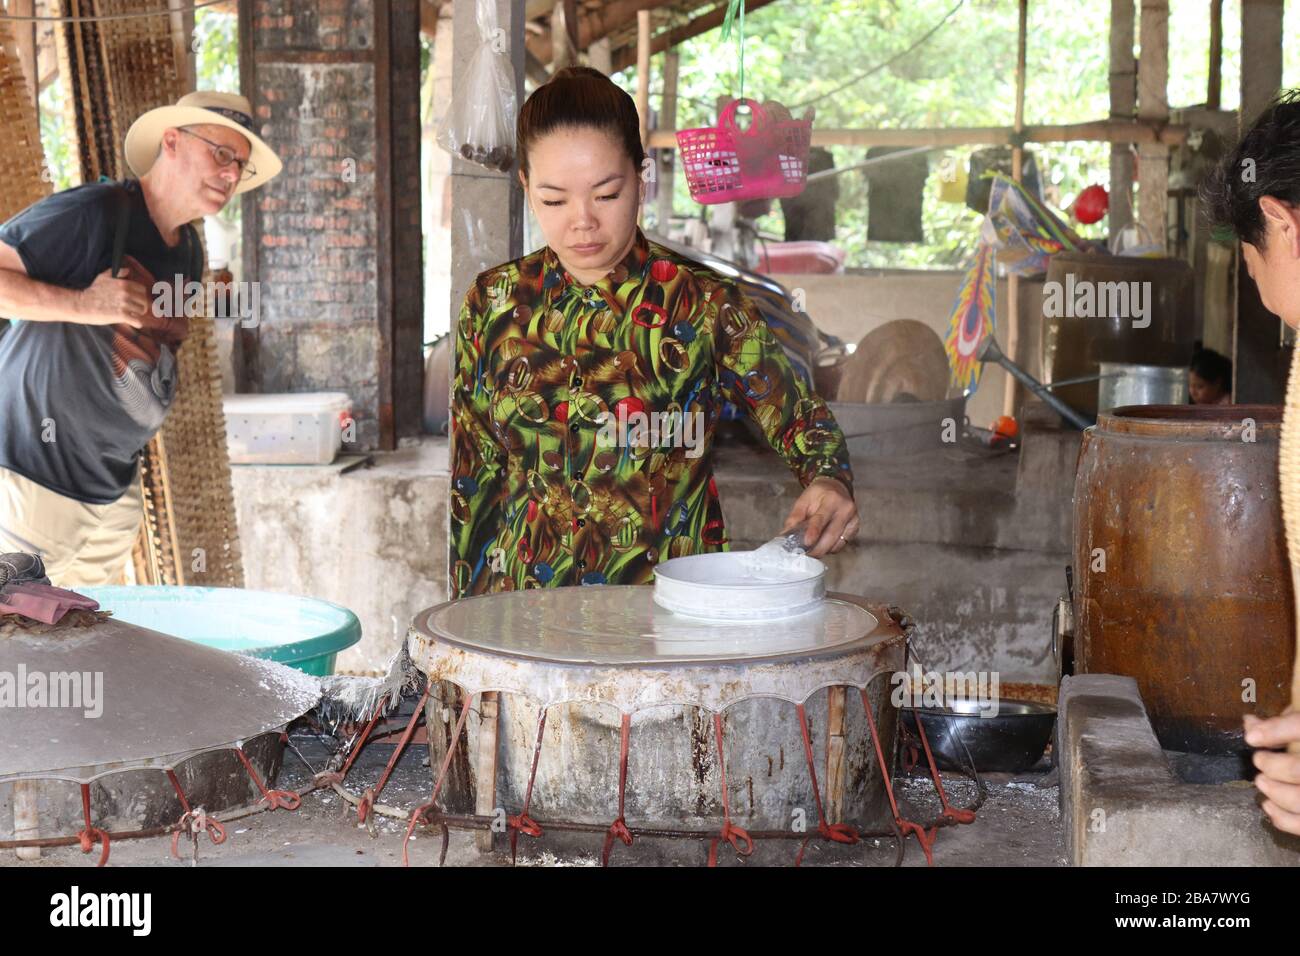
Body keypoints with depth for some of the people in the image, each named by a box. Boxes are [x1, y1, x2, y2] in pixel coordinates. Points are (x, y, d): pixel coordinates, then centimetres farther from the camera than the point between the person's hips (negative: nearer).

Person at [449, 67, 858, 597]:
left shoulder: (704, 306, 0)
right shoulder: (495, 302, 7)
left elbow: (800, 419, 2)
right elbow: (473, 474, 14)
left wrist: (829, 484, -20)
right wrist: (467, 608, 13)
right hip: (521, 609, 2)